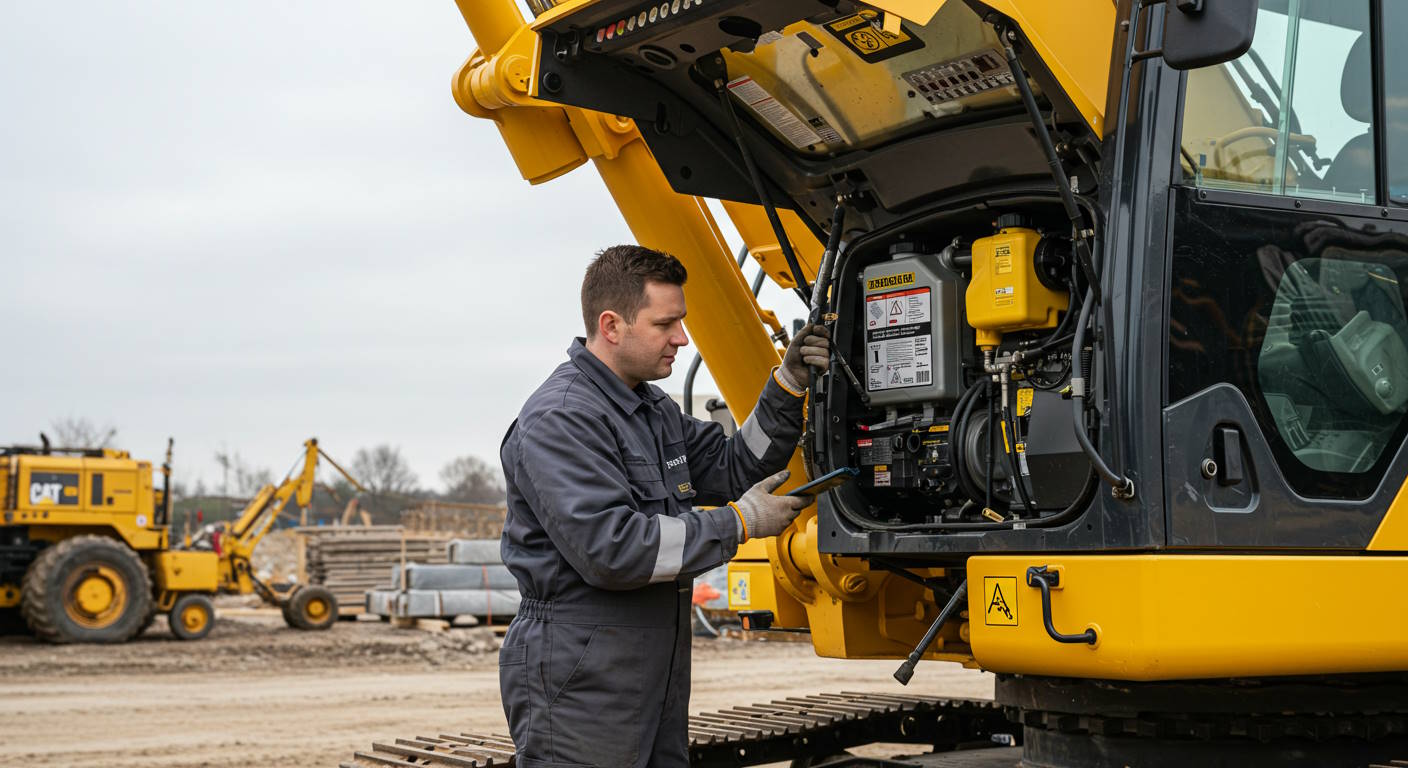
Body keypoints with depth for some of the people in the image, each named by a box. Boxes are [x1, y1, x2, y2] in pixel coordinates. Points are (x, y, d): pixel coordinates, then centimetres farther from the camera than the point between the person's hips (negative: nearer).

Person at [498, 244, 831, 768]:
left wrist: (788, 386, 3)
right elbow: (610, 549, -26)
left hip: (658, 679, 9)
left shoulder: (655, 410, 16)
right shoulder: (559, 419, -17)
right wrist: (739, 524, -18)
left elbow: (733, 469, 15)